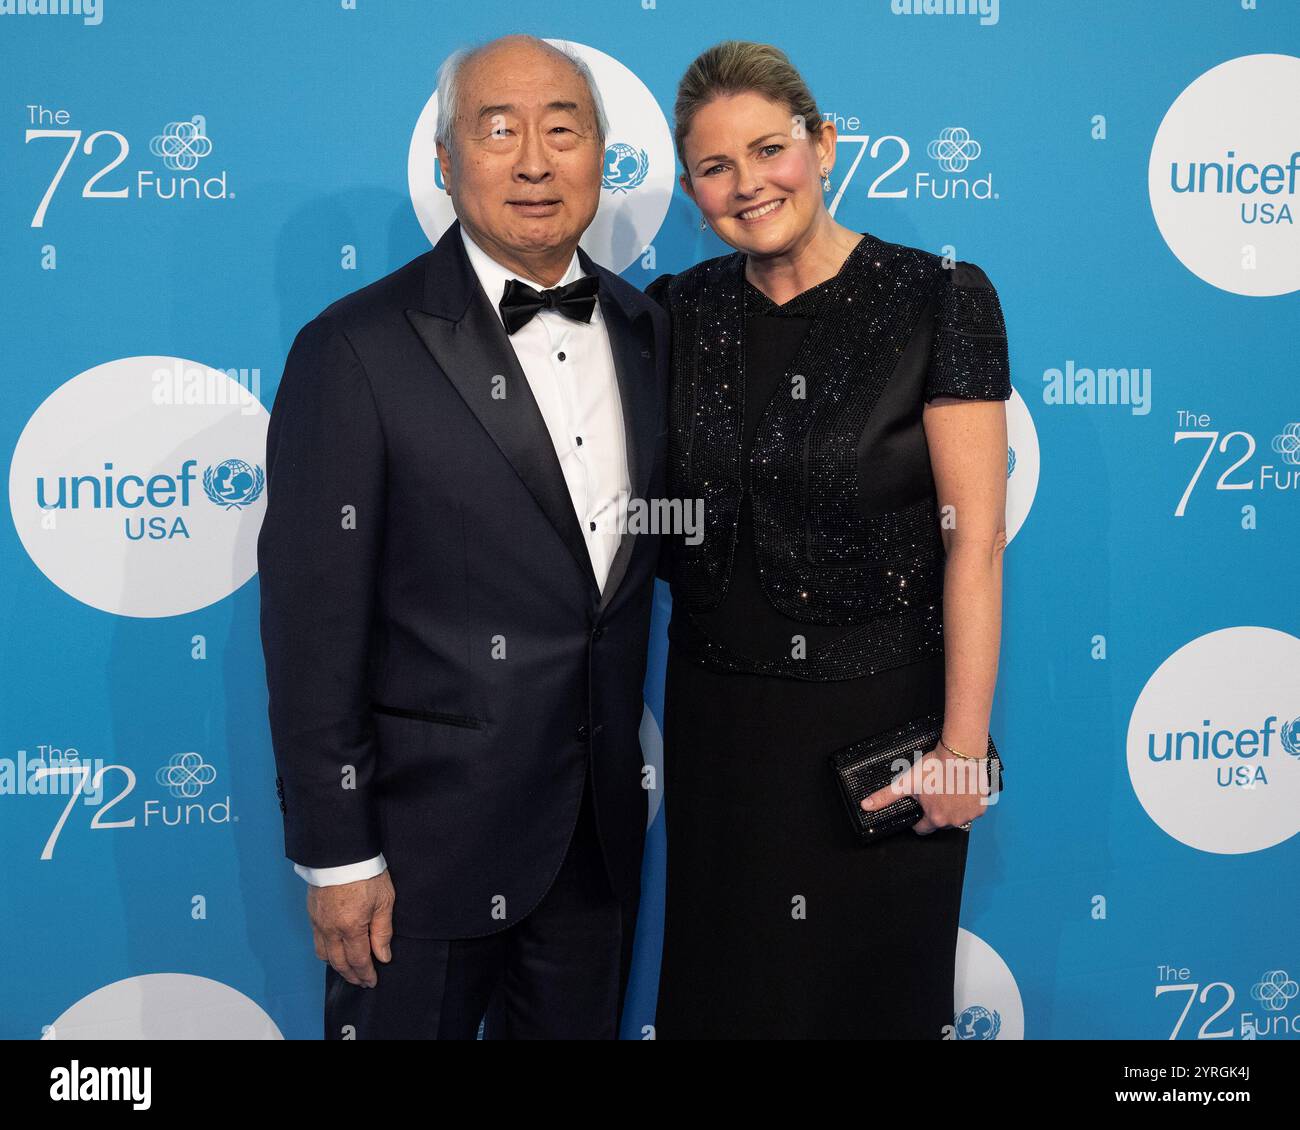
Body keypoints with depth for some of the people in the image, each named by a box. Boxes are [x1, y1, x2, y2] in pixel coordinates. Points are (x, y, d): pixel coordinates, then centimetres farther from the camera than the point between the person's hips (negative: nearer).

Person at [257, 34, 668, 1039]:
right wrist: (337, 858, -12)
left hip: (600, 827, 5)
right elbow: (313, 625, -13)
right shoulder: (357, 351, -13)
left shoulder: (644, 331, 5)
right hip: (430, 835, -5)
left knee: (578, 1028, 20)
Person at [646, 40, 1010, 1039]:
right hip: (719, 718, 4)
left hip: (881, 709, -3)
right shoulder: (683, 310, 2)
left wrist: (964, 746, -16)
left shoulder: (938, 298, -10)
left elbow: (976, 535, -14)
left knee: (874, 988, 14)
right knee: (726, 987, 18)